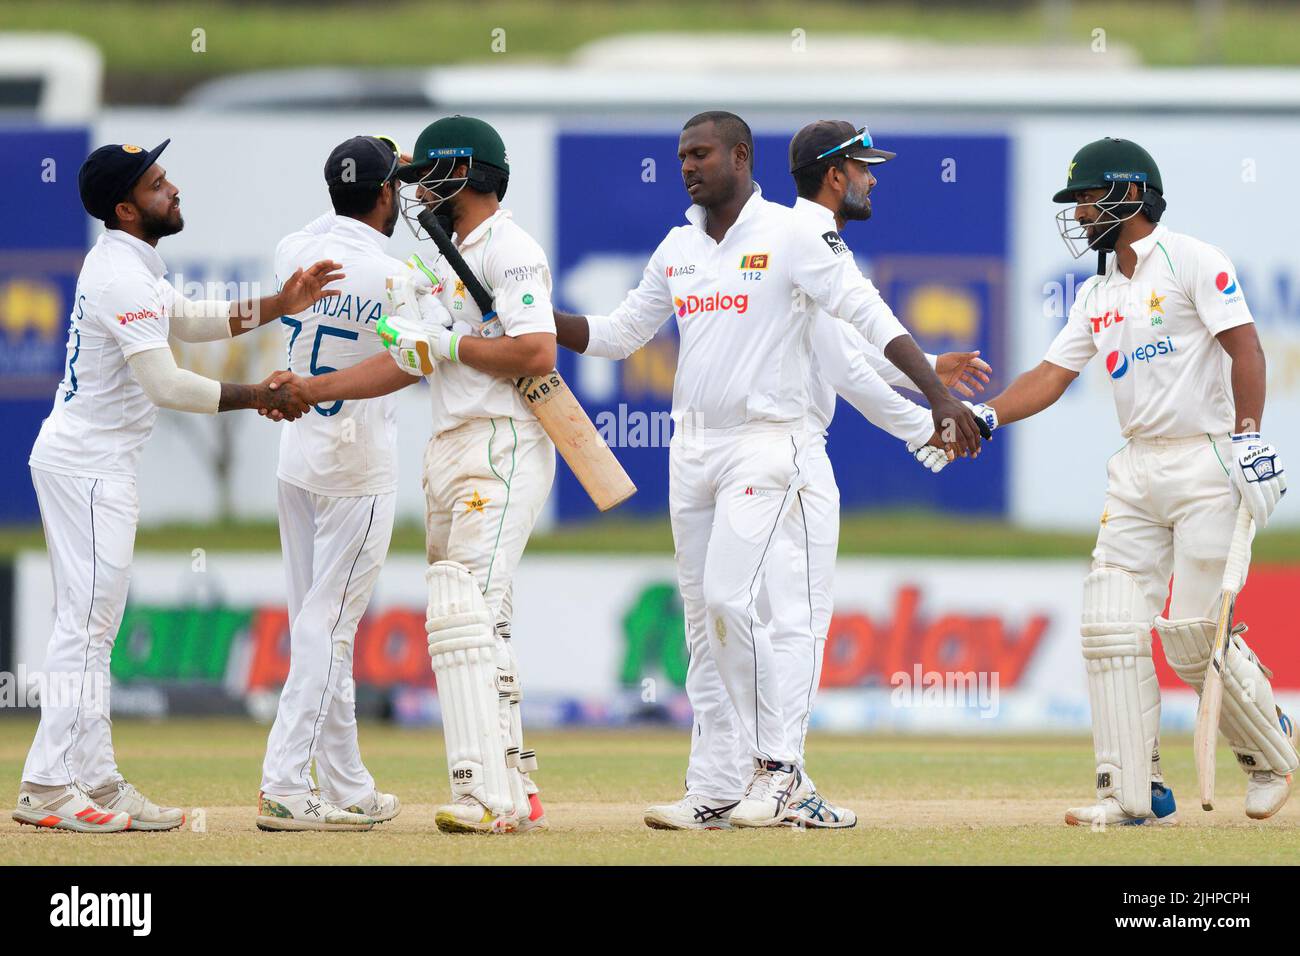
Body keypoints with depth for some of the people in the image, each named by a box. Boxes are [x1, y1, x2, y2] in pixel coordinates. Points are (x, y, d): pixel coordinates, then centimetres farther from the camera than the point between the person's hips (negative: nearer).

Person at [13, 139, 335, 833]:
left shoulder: (124, 263, 13)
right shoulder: (124, 277, -20)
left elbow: (188, 321, 22)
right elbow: (165, 385, -25)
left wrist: (279, 306, 10)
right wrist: (258, 398, -20)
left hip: (93, 461, 11)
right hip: (87, 466, -11)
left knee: (94, 625, 12)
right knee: (86, 623, -10)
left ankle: (96, 782, 16)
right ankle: (48, 788, -11)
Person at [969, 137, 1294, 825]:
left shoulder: (1192, 263, -6)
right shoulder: (1096, 295, 16)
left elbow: (1242, 345, -14)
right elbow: (1052, 375, 12)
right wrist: (982, 416, -2)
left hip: (1206, 461, -8)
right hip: (1137, 469, 8)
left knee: (1195, 635, -10)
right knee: (1110, 625, -3)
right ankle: (1134, 793, 0)